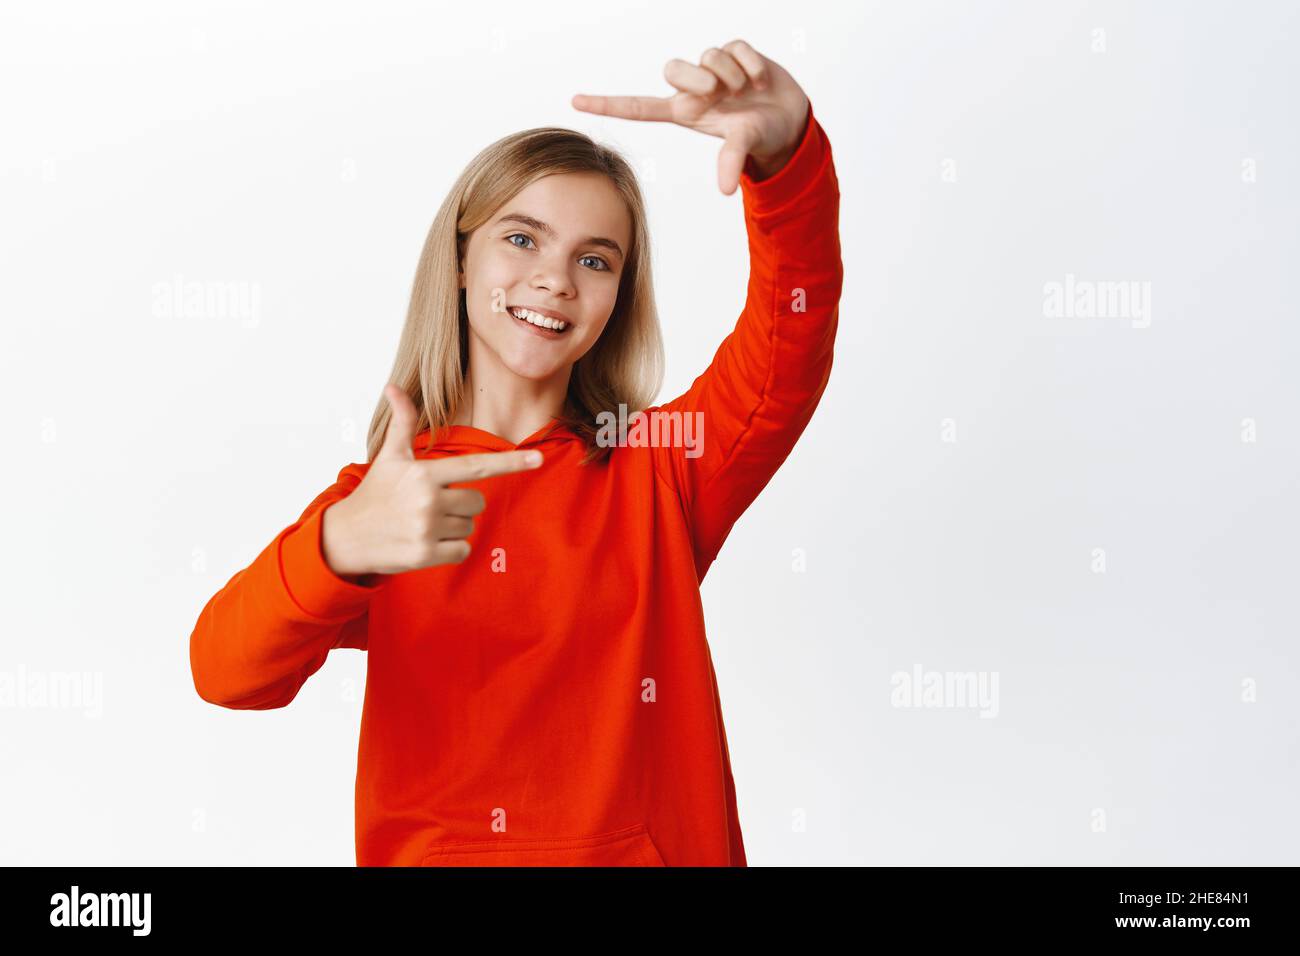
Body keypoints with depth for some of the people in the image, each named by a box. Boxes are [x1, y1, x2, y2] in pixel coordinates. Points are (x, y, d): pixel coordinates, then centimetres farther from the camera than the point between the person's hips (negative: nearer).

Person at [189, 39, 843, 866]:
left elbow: (794, 343, -11)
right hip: (427, 849, 0)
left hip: (649, 846, 1)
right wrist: (339, 547, -29)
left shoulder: (659, 469, 4)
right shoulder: (374, 497, 3)